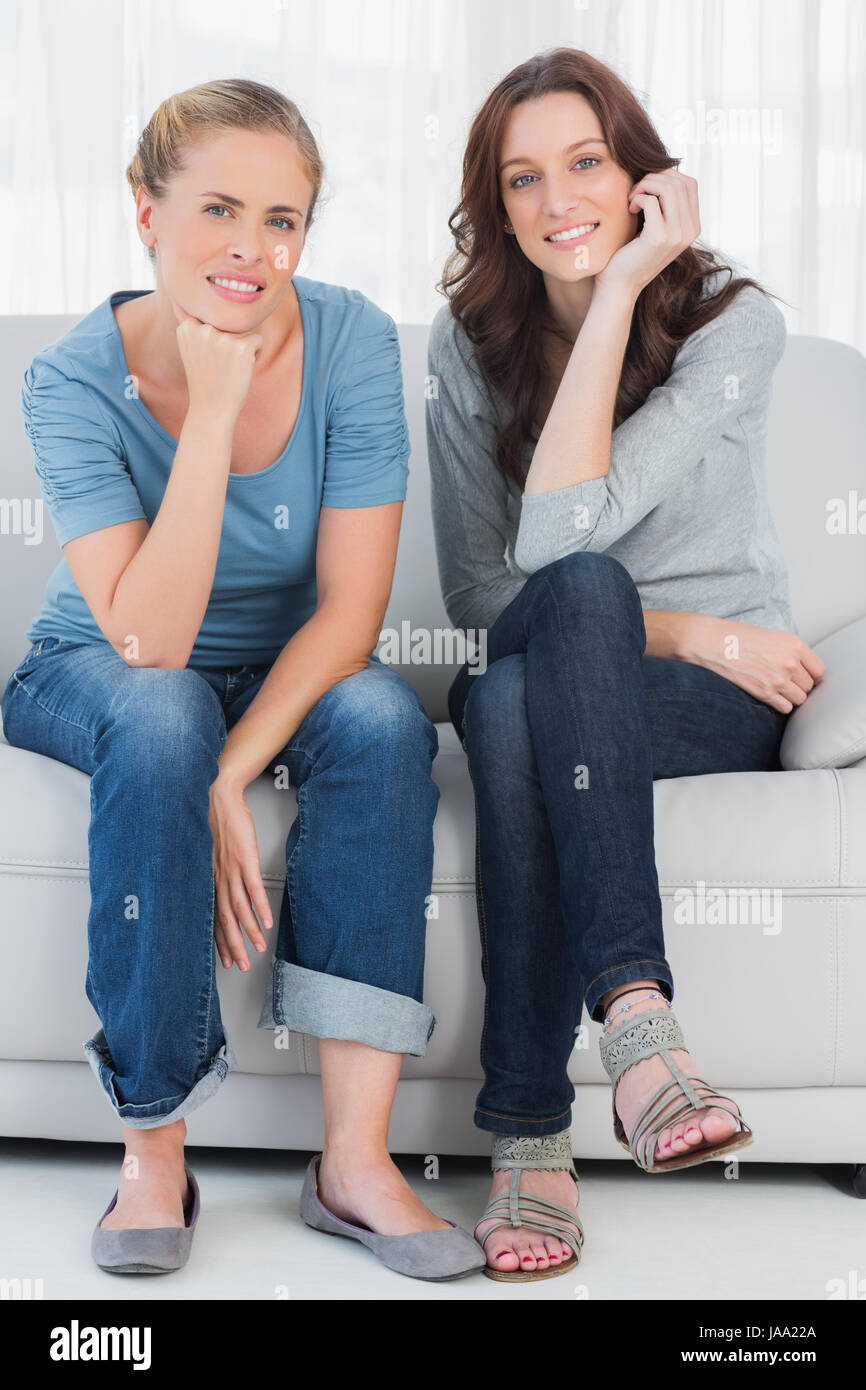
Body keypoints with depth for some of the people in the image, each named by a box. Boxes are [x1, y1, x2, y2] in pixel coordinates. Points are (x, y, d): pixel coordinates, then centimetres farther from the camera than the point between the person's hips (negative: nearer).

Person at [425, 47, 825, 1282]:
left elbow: (559, 528, -23)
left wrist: (618, 290, -20)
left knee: (513, 703, -36)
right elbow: (478, 595, -3)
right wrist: (690, 633, -14)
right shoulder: (469, 342, 2)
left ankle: (529, 1135, -36)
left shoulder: (734, 322, -9)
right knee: (584, 587, -34)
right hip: (524, 679, 3)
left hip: (718, 703, -2)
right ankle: (639, 1012, -39)